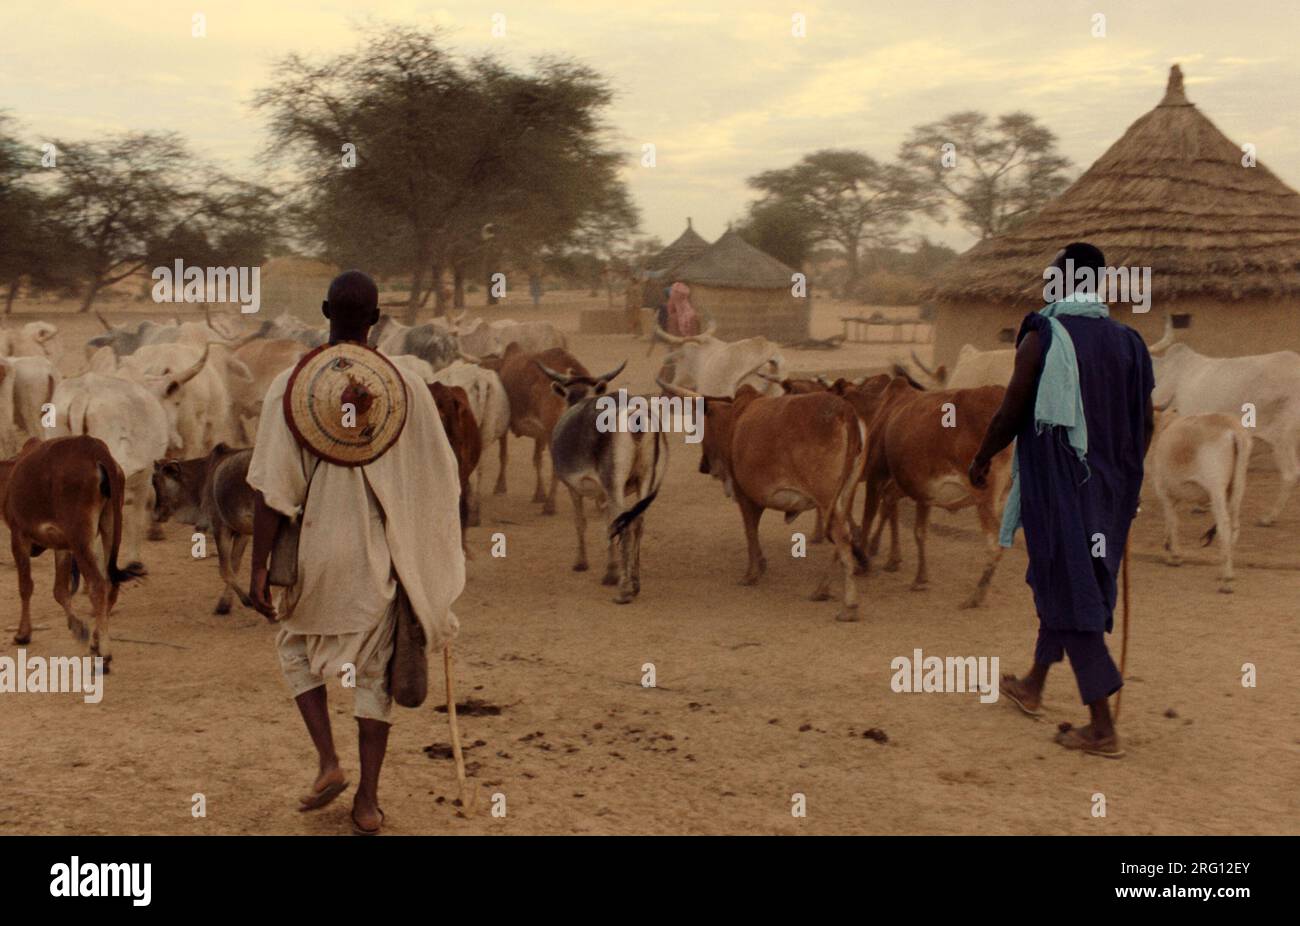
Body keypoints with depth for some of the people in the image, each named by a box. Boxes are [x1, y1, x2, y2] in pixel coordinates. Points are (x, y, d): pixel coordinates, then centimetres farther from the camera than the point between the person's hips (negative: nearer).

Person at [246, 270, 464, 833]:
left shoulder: (289, 386, -9)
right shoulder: (407, 388, -5)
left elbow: (272, 491, -12)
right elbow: (440, 481, 1)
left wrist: (258, 569, -6)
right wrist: (438, 553, 17)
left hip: (314, 550, -1)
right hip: (379, 555, 1)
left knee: (296, 646, 25)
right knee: (374, 670, 13)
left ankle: (327, 761, 12)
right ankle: (368, 798, 16)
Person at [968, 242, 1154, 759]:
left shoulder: (1042, 336, -12)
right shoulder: (1129, 342, 3)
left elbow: (1011, 412, -10)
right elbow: (1146, 423, 7)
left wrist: (982, 459, 6)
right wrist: (1123, 476, 20)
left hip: (1056, 485, -6)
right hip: (1108, 491, 6)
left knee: (1070, 596, -1)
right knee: (1060, 585, 22)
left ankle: (1102, 728, 0)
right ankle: (1033, 686, 38)